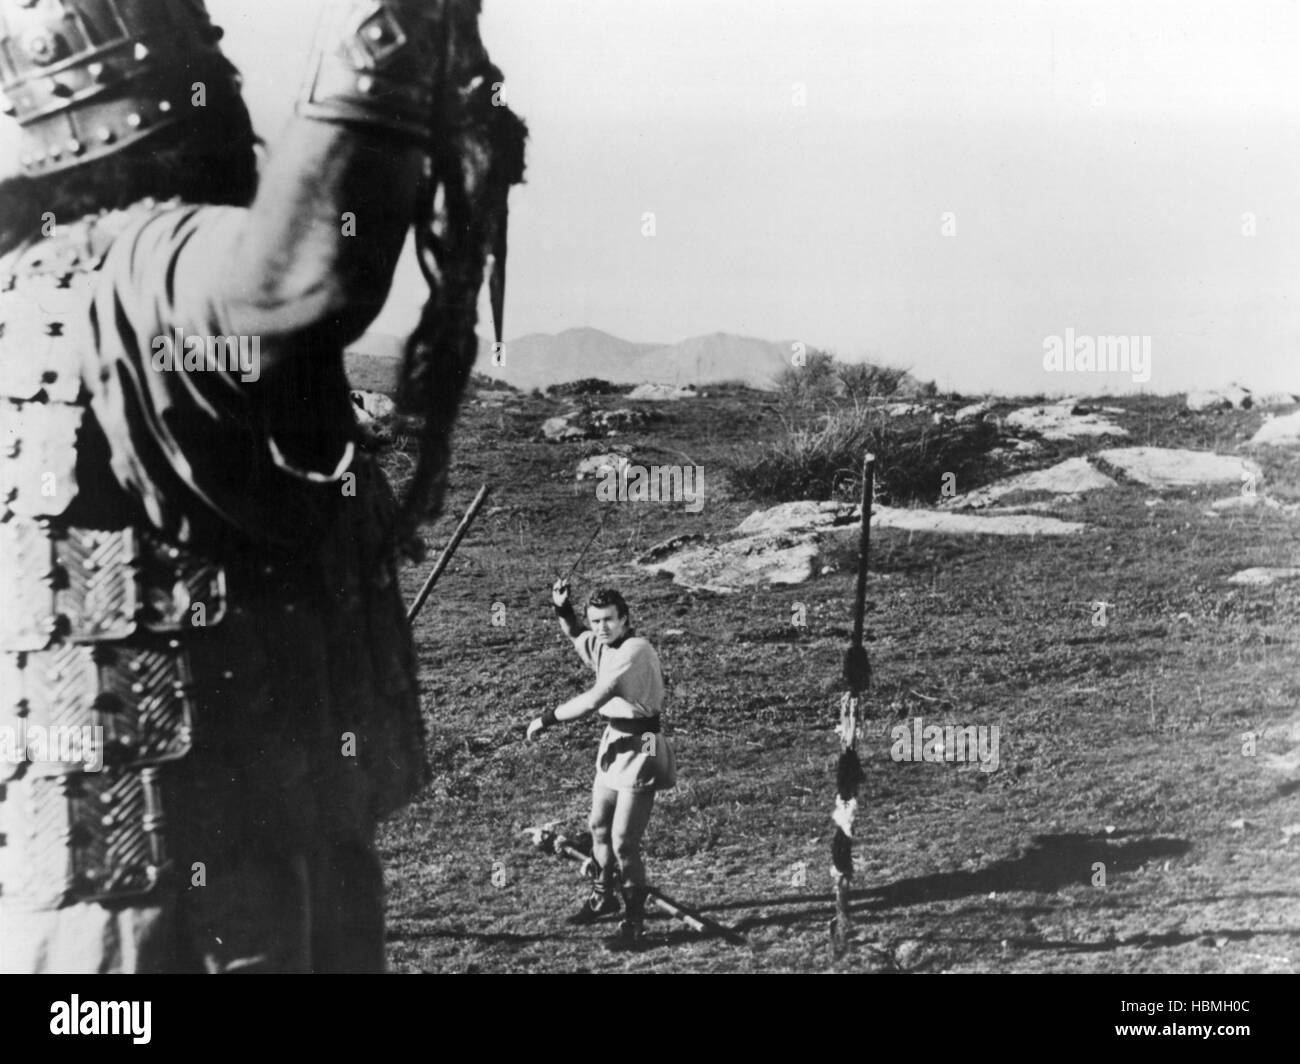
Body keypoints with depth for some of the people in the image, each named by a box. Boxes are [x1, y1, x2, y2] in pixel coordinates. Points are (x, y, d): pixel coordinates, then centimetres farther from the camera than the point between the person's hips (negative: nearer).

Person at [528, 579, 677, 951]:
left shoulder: (635, 650, -23)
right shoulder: (601, 645, 3)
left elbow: (593, 700, -29)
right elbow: (576, 634, 27)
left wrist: (547, 719, -20)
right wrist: (562, 609, 7)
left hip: (640, 749, -9)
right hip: (614, 742, 9)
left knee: (623, 842, -10)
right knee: (598, 826, 22)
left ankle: (634, 923, 4)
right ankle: (603, 896, 44)